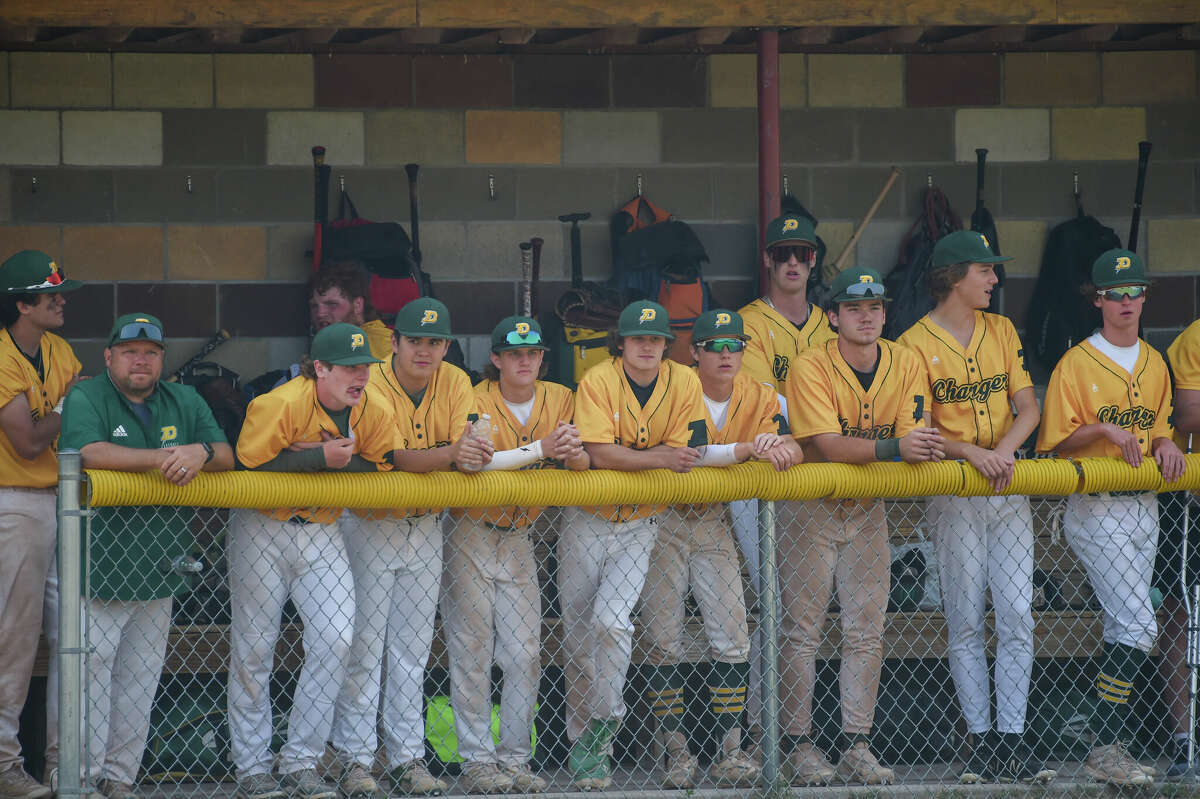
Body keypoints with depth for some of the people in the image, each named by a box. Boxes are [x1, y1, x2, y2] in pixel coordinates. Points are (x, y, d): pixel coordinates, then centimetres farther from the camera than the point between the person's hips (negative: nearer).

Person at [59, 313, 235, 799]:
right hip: (98, 566, -5)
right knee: (90, 668, -8)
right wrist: (163, 457, -20)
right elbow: (87, 453, -20)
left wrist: (200, 453, -15)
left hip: (159, 568, 5)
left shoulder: (185, 403, 13)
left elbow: (227, 456, 9)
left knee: (141, 677, 7)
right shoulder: (85, 399, -2)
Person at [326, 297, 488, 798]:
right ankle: (352, 757, 2)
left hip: (425, 529, 5)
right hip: (370, 527, -5)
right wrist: (450, 455, -44)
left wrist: (469, 456, -34)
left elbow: (466, 450, -10)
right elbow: (394, 458, -29)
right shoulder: (372, 386, -18)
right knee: (364, 645, -4)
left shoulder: (454, 384, -3)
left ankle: (407, 757, 14)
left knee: (413, 649, 9)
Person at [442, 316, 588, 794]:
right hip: (470, 536, -4)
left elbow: (583, 463, -6)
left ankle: (514, 759, 10)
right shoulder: (478, 402, -11)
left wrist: (575, 453, -30)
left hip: (518, 539, 4)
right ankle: (477, 761, 0)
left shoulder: (559, 399, 2)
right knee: (472, 653, -4)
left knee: (525, 656, 3)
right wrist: (541, 448, -33)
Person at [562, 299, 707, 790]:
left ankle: (602, 730, -7)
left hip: (641, 524, 0)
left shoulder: (683, 384, -5)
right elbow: (600, 454, -22)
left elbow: (685, 457, -9)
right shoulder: (598, 381, -12)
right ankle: (582, 742, 19)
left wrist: (626, 459, -18)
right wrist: (660, 459, -30)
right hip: (586, 522, 0)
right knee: (577, 639, 4)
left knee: (611, 619, -21)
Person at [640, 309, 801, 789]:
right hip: (663, 521, -4)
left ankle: (729, 753, 0)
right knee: (664, 645, -3)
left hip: (714, 524, 4)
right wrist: (746, 449, -41)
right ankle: (677, 755, 4)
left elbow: (792, 451, -12)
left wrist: (782, 449, -36)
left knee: (732, 640, -4)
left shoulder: (759, 398, -2)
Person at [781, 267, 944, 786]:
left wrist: (922, 447, -34)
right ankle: (799, 745, 2)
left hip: (868, 512, 4)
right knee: (802, 631, -2)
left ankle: (858, 746, 7)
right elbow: (828, 445, -26)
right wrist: (892, 447, -40)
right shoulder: (810, 368, -16)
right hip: (810, 510, -4)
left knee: (866, 633, 3)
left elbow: (911, 439, -9)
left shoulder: (906, 366, -3)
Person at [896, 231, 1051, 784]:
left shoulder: (1002, 331, 12)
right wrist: (970, 451, -23)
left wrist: (1003, 449, -12)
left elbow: (1028, 407, 7)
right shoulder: (915, 343, -2)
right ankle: (980, 740, 4)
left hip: (1008, 491, 4)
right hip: (953, 497, -4)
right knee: (965, 625, -1)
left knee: (1017, 619, -3)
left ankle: (1013, 739, -1)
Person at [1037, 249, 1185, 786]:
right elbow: (1057, 441, -6)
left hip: (1144, 505, 7)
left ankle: (1108, 741, 13)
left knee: (1122, 628, 8)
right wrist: (1102, 429, -21)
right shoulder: (1076, 363, -6)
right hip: (1095, 510, -7)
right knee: (1138, 626, -16)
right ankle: (1105, 750, -14)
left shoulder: (1154, 364, 14)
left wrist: (1164, 443, 2)